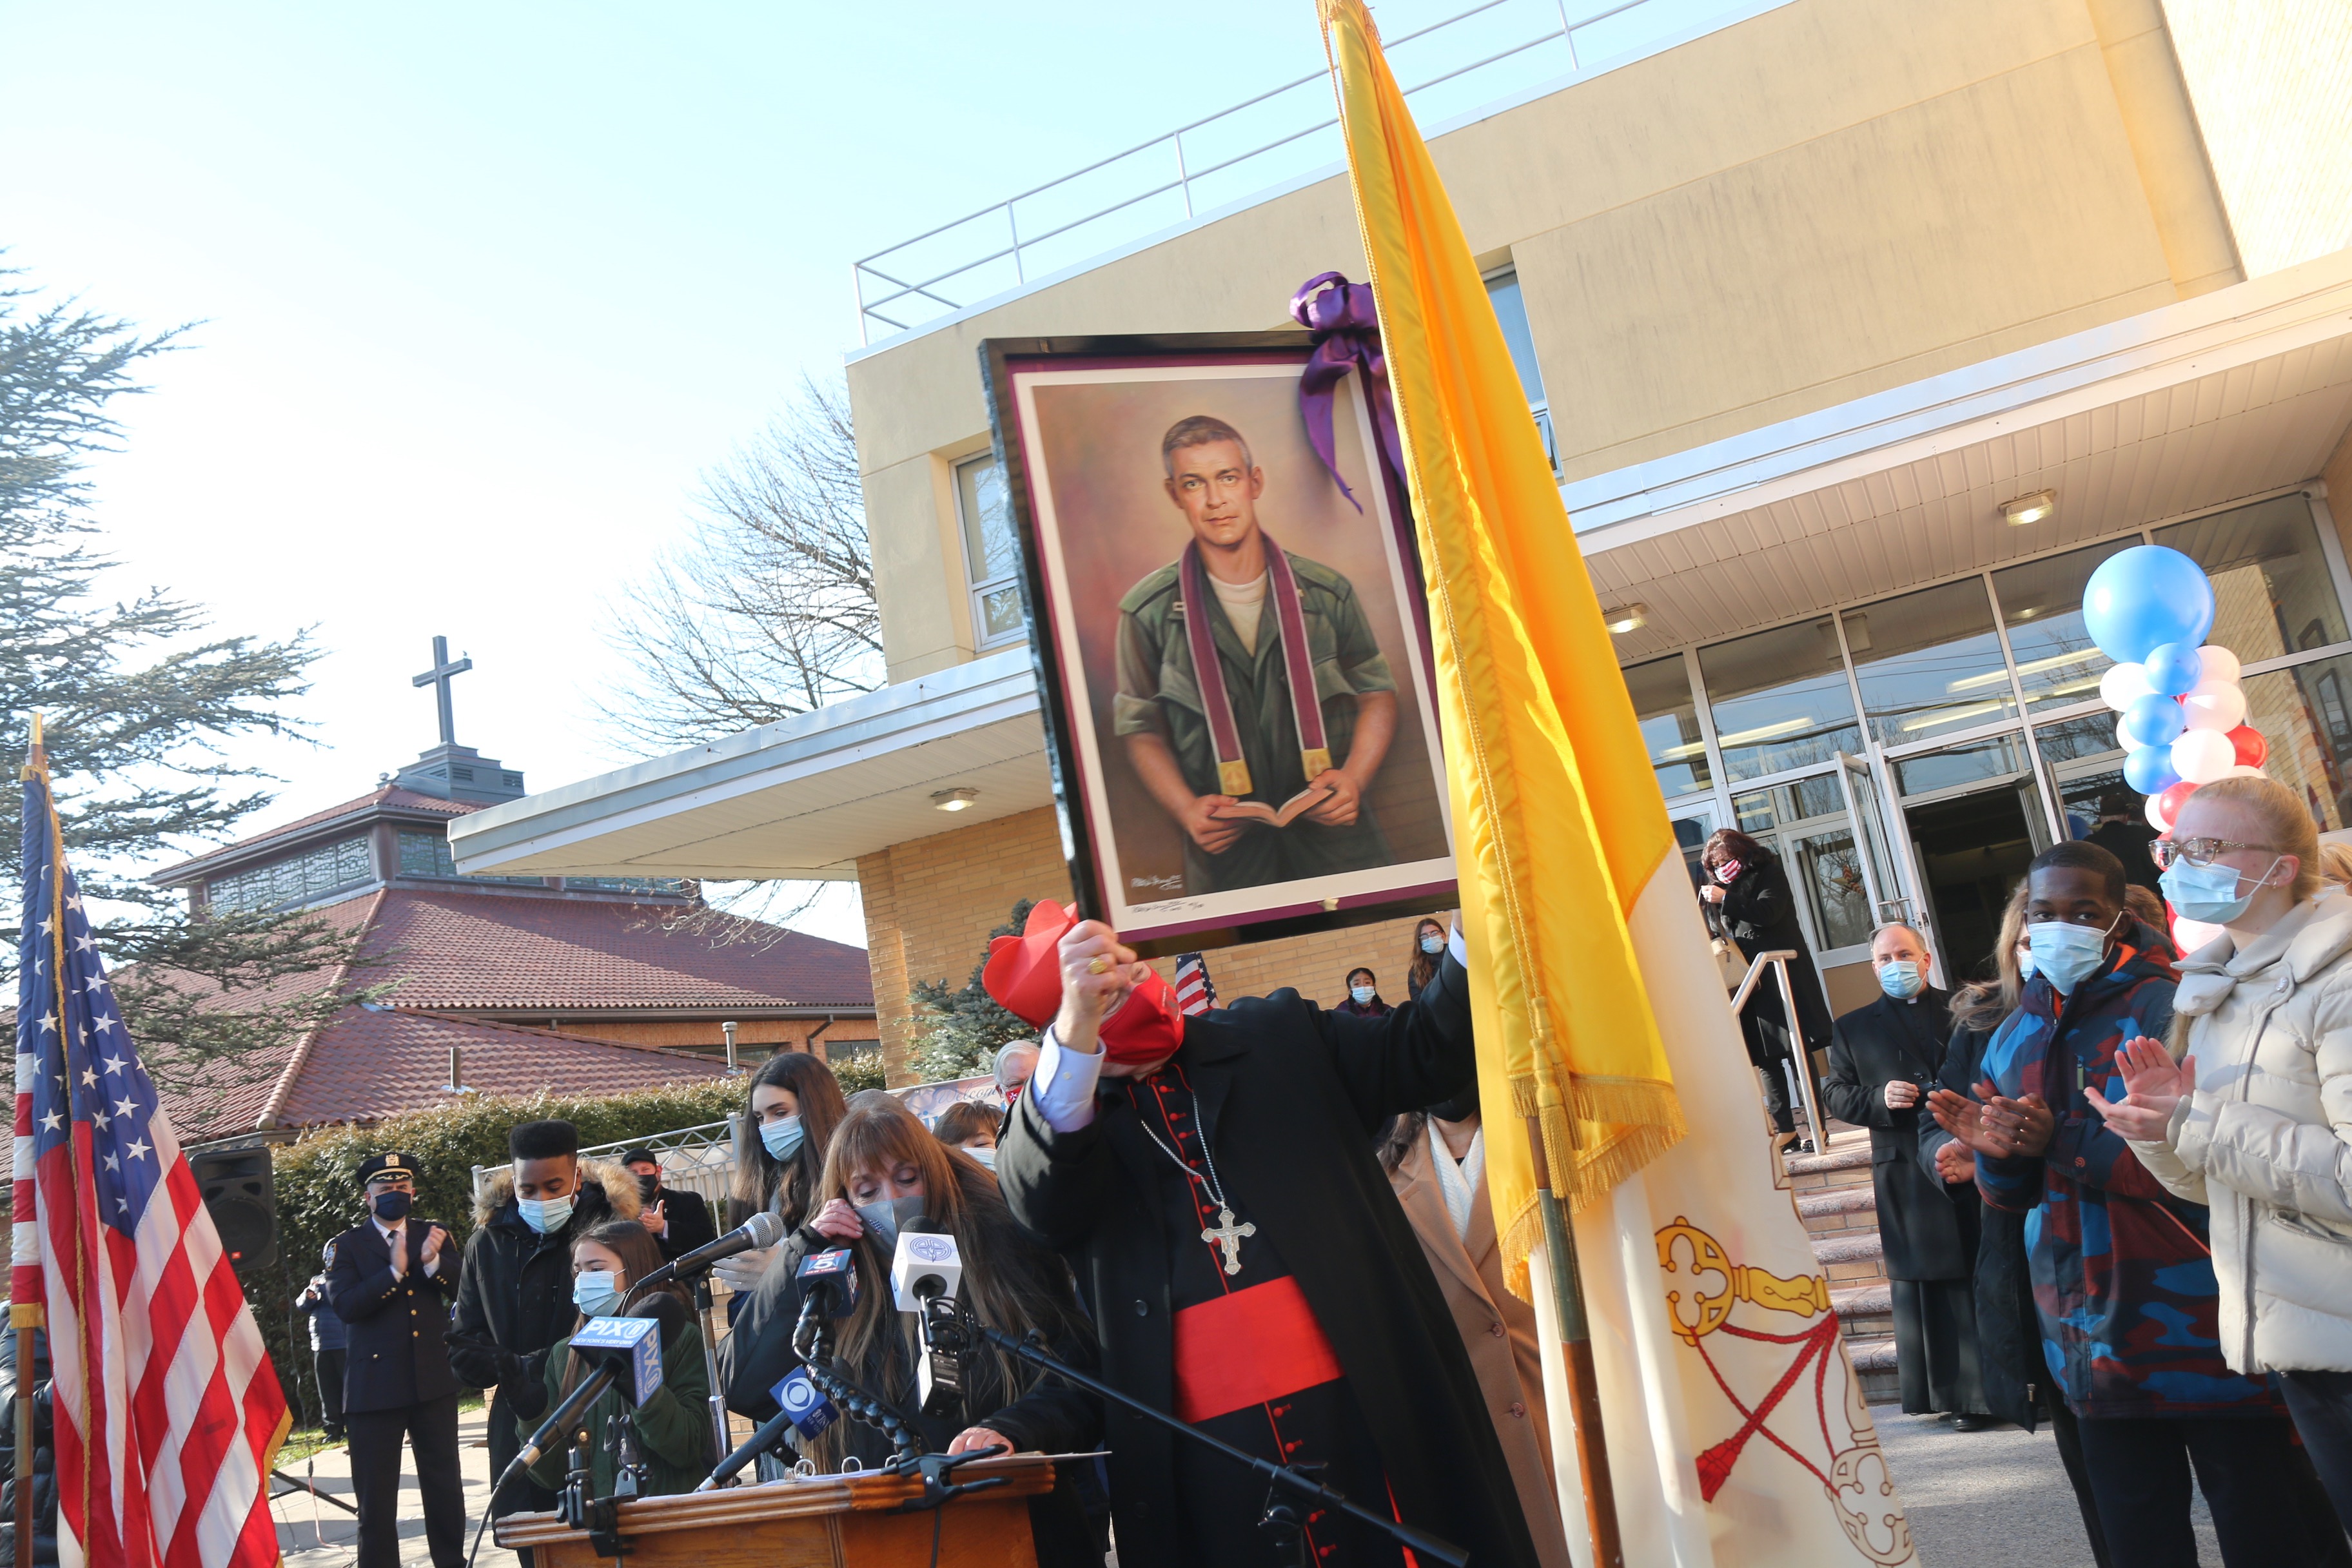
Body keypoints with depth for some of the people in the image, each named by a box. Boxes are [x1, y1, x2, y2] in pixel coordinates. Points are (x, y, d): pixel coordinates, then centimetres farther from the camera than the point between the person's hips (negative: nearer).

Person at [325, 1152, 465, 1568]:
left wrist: (433, 1261, -20)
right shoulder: (346, 1246, 1)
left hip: (434, 1380, 3)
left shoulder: (434, 1235, 10)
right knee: (376, 1492, 3)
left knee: (444, 1483, 11)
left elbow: (462, 1288, -2)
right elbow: (345, 1305, -14)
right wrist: (395, 1272, -23)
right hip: (375, 1387, -2)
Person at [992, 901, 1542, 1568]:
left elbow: (1425, 1049, 11)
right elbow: (1041, 1199, -18)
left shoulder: (1275, 1036, 10)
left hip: (1359, 1400, 1)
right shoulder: (1061, 1113, 4)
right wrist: (1075, 1028, -32)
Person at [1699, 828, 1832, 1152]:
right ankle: (1785, 1132, 3)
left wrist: (1726, 900, -15)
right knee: (1765, 1059, 1)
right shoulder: (1724, 886, 16)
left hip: (1780, 976, -5)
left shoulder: (1769, 874, 2)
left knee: (1798, 1052, -7)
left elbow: (1767, 913, -15)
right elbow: (1721, 934, 16)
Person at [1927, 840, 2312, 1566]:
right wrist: (1995, 1152, -9)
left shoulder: (2174, 1008, -12)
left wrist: (2062, 1141, -22)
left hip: (2201, 1336, -6)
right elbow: (2013, 1195, 13)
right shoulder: (2014, 1037, 8)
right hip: (2094, 1345, 6)